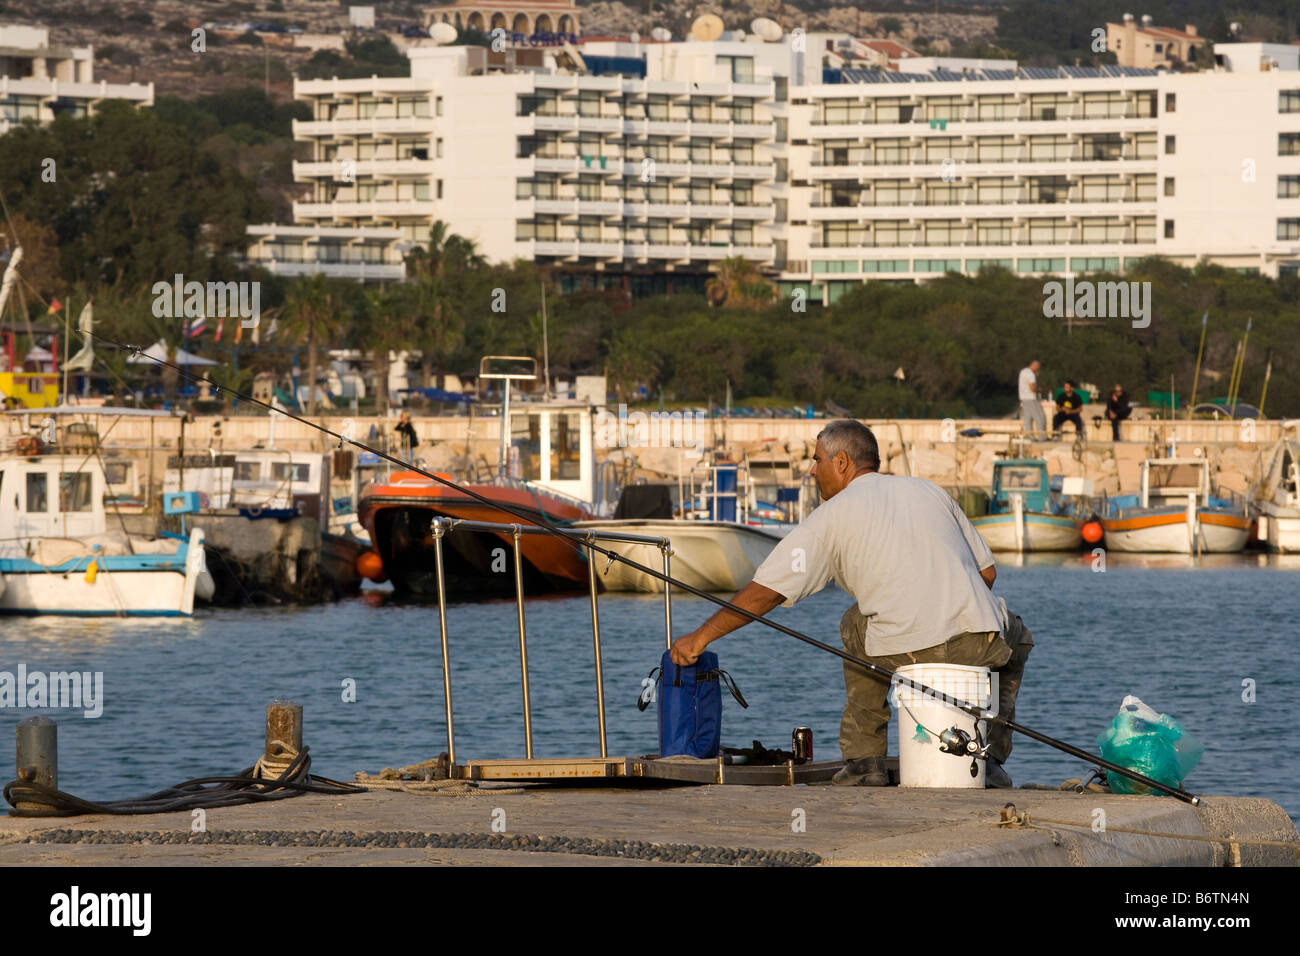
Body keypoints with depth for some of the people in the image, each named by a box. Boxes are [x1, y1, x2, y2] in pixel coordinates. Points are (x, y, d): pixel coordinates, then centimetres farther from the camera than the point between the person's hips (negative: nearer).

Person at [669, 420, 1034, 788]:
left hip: (907, 655, -3)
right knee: (1015, 637, 39)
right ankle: (990, 756, 22)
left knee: (857, 627, 33)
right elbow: (987, 572, 22)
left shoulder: (833, 515, 9)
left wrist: (701, 637, 18)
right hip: (982, 647, 3)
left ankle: (865, 760, 24)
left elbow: (767, 590, 8)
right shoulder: (930, 491, 22)